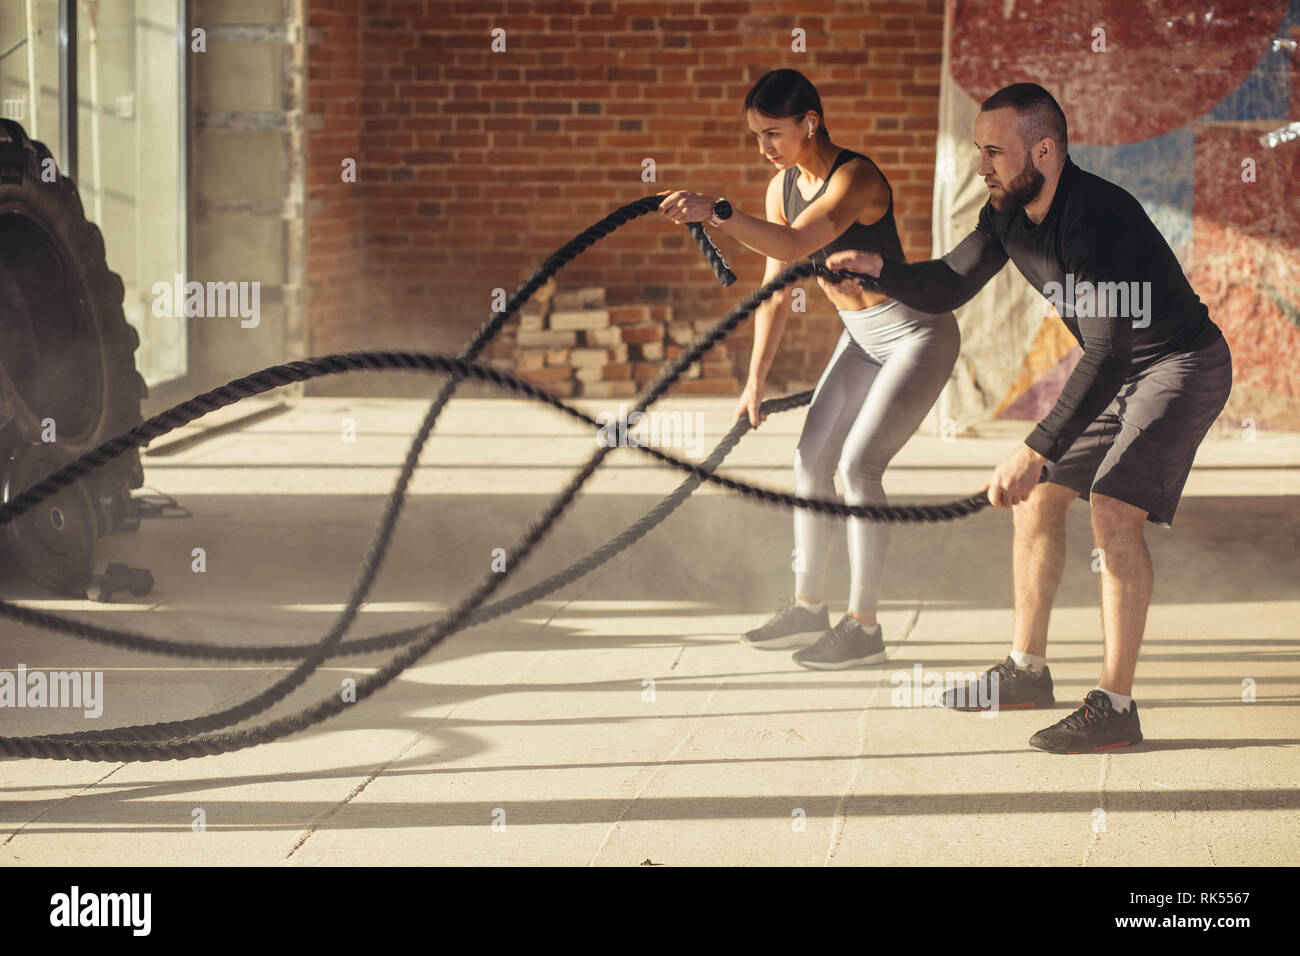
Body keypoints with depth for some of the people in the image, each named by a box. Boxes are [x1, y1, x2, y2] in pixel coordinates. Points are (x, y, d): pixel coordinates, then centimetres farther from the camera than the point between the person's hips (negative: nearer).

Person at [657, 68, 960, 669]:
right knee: (811, 458, 6)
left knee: (858, 465, -14)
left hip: (918, 335, -8)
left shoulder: (856, 178, -26)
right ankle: (807, 608, 19)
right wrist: (755, 381, 3)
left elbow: (795, 244, -43)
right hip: (863, 338, 9)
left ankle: (863, 627, -5)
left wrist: (718, 213, -55)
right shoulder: (784, 186, 0)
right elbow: (776, 291, 5)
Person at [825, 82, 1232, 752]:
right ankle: (1026, 670, 23)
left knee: (1114, 508, -22)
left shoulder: (1096, 216, -32)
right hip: (1115, 370, 9)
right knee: (1037, 499, 9)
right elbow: (947, 288, 5)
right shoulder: (1008, 214, -4)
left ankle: (1114, 706, -19)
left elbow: (1104, 355, -38)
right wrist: (879, 268, -16)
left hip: (1181, 364, -9)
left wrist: (1035, 452, -43)